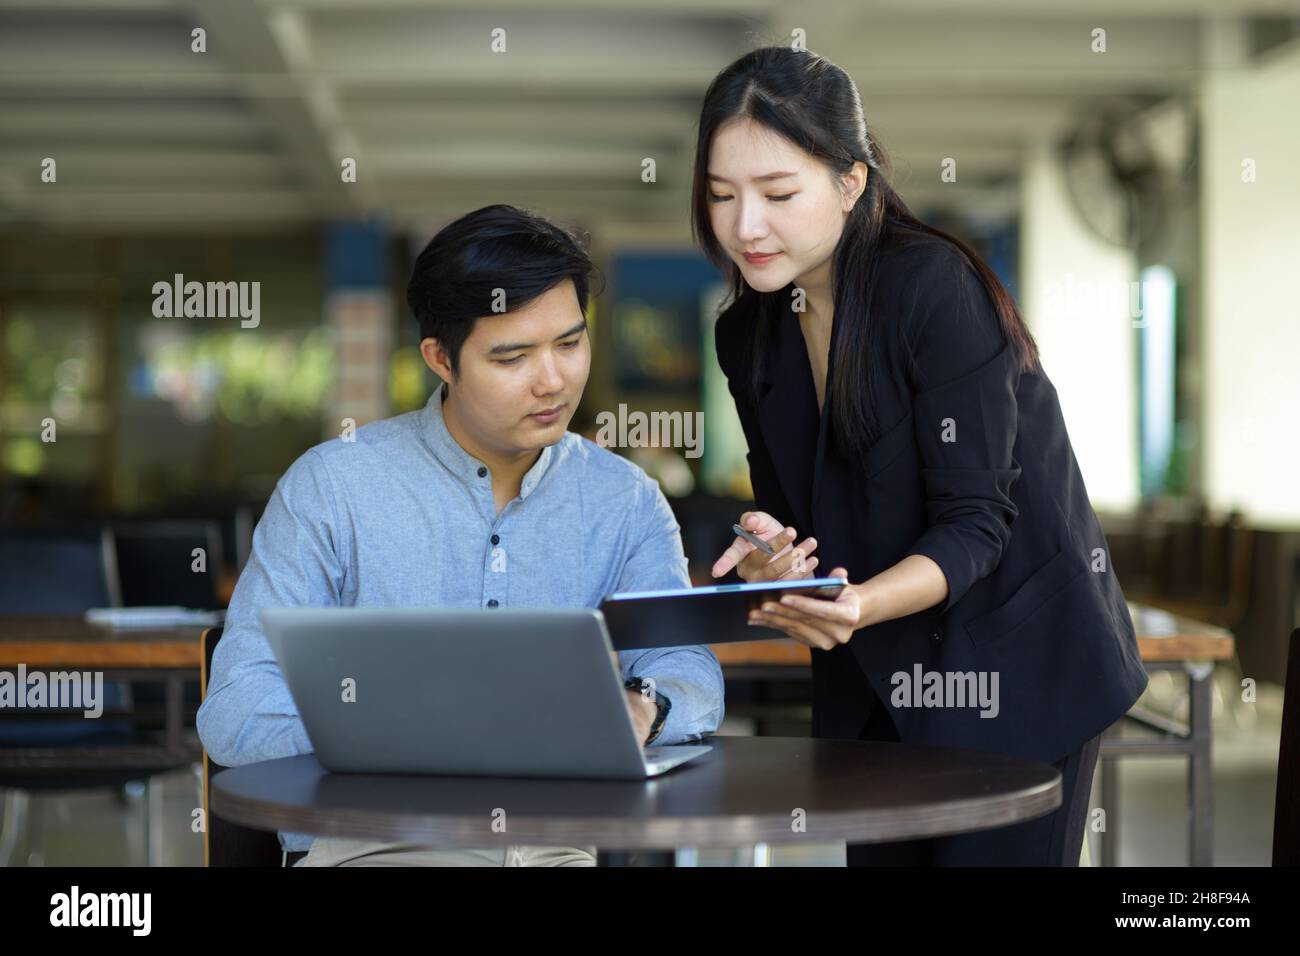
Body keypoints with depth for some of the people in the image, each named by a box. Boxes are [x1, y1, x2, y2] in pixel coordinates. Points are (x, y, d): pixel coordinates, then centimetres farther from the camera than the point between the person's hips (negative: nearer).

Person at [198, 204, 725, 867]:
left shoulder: (627, 502, 11)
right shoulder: (330, 488, 0)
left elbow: (689, 671, 1)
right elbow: (235, 714, -5)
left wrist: (639, 708, -24)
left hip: (564, 837, 4)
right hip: (372, 837, -4)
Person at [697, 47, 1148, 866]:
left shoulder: (935, 290, -19)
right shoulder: (749, 334, 2)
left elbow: (975, 524, -21)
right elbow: (787, 511, 5)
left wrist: (859, 604, -38)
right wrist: (766, 555, -19)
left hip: (1016, 657, -6)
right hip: (879, 675, 6)